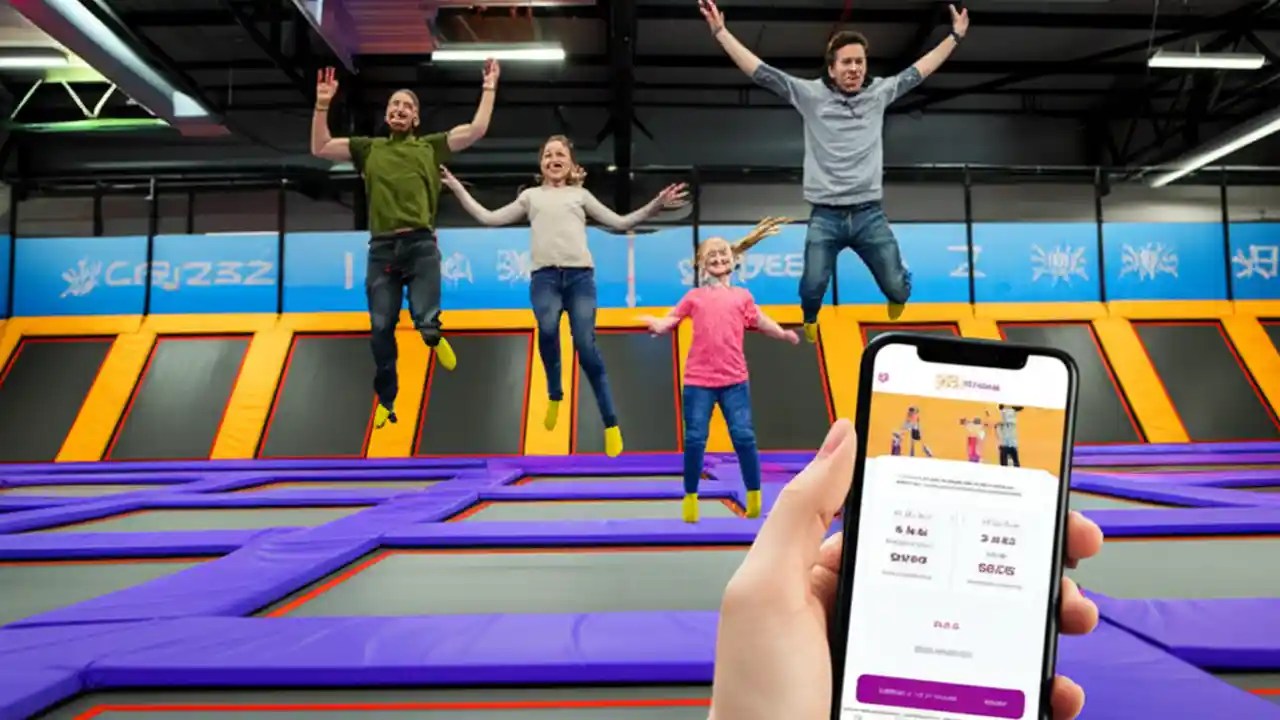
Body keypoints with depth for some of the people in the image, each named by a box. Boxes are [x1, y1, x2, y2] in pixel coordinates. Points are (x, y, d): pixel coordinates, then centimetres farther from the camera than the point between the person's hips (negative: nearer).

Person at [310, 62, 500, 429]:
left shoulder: (431, 146, 14)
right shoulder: (368, 148, 19)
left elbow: (477, 129, 8)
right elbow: (319, 148, 19)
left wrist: (489, 88, 11)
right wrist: (322, 106, 13)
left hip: (421, 245, -2)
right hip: (381, 248, 2)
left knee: (425, 320, -15)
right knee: (381, 329, 2)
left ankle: (434, 337, 25)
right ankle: (385, 400, 18)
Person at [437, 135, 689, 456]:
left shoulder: (580, 195, 23)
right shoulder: (530, 196, 26)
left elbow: (620, 222, 19)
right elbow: (488, 218, 25)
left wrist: (657, 204, 10)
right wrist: (457, 189, 22)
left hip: (580, 274, 0)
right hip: (544, 276, 0)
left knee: (586, 348, -14)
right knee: (548, 329, -30)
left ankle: (611, 424, -3)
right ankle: (554, 394, -4)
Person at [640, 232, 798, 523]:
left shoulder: (743, 296, 13)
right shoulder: (694, 296, 10)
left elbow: (761, 322, 11)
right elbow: (668, 321, 7)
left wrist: (783, 334, -7)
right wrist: (655, 324, -15)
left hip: (734, 380, 1)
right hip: (698, 380, 0)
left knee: (744, 436, -1)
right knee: (695, 439, -1)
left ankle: (754, 495, 15)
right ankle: (690, 497, 15)